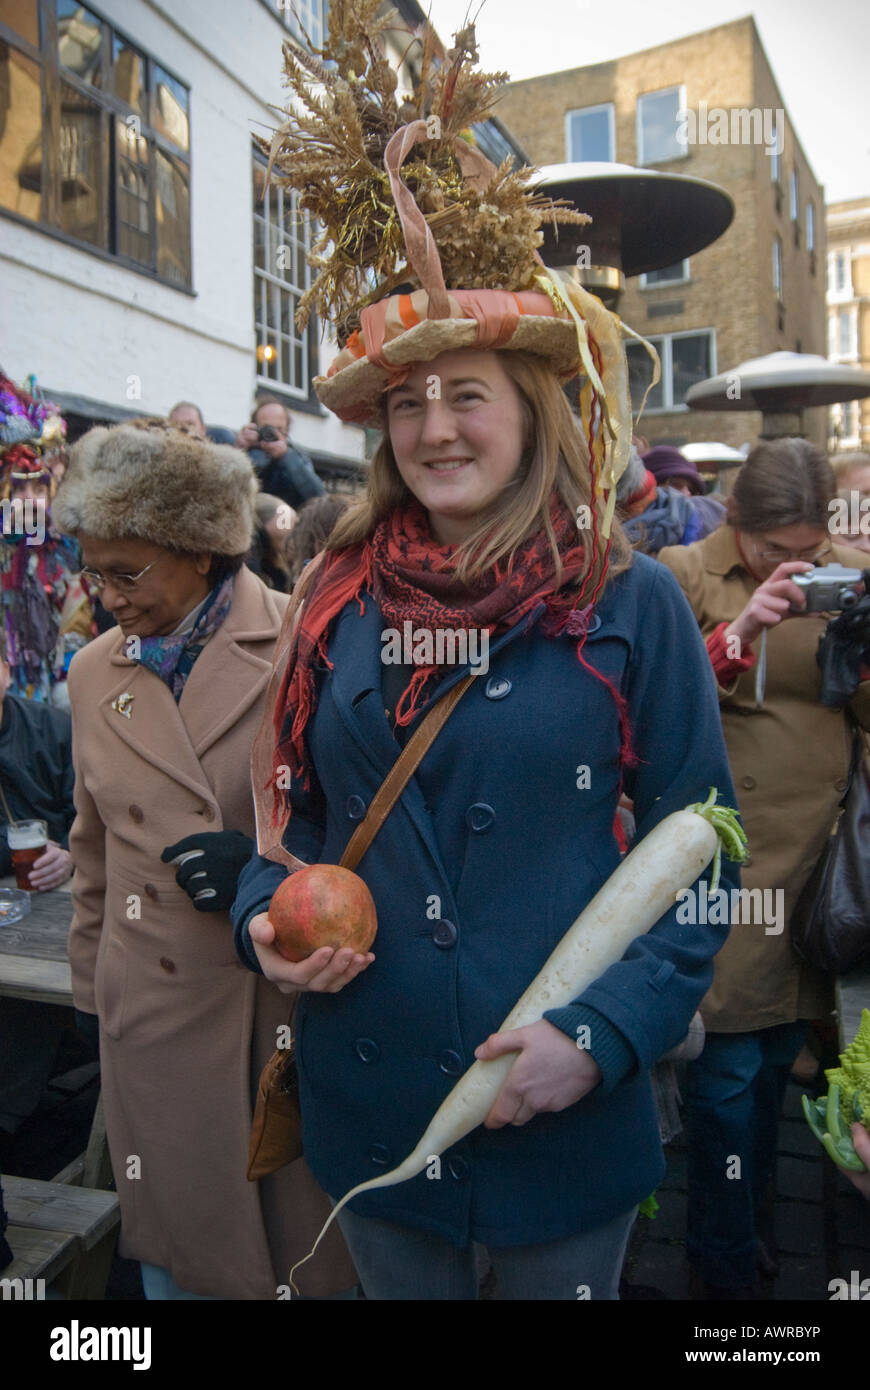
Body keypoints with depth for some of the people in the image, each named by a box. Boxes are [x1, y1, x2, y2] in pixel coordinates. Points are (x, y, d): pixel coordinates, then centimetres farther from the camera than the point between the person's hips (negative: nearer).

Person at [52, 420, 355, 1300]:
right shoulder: (93, 674, 6)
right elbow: (95, 856, 15)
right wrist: (93, 992, 17)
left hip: (295, 1006, -3)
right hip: (158, 1022, 4)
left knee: (313, 1251, 14)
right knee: (180, 1258, 18)